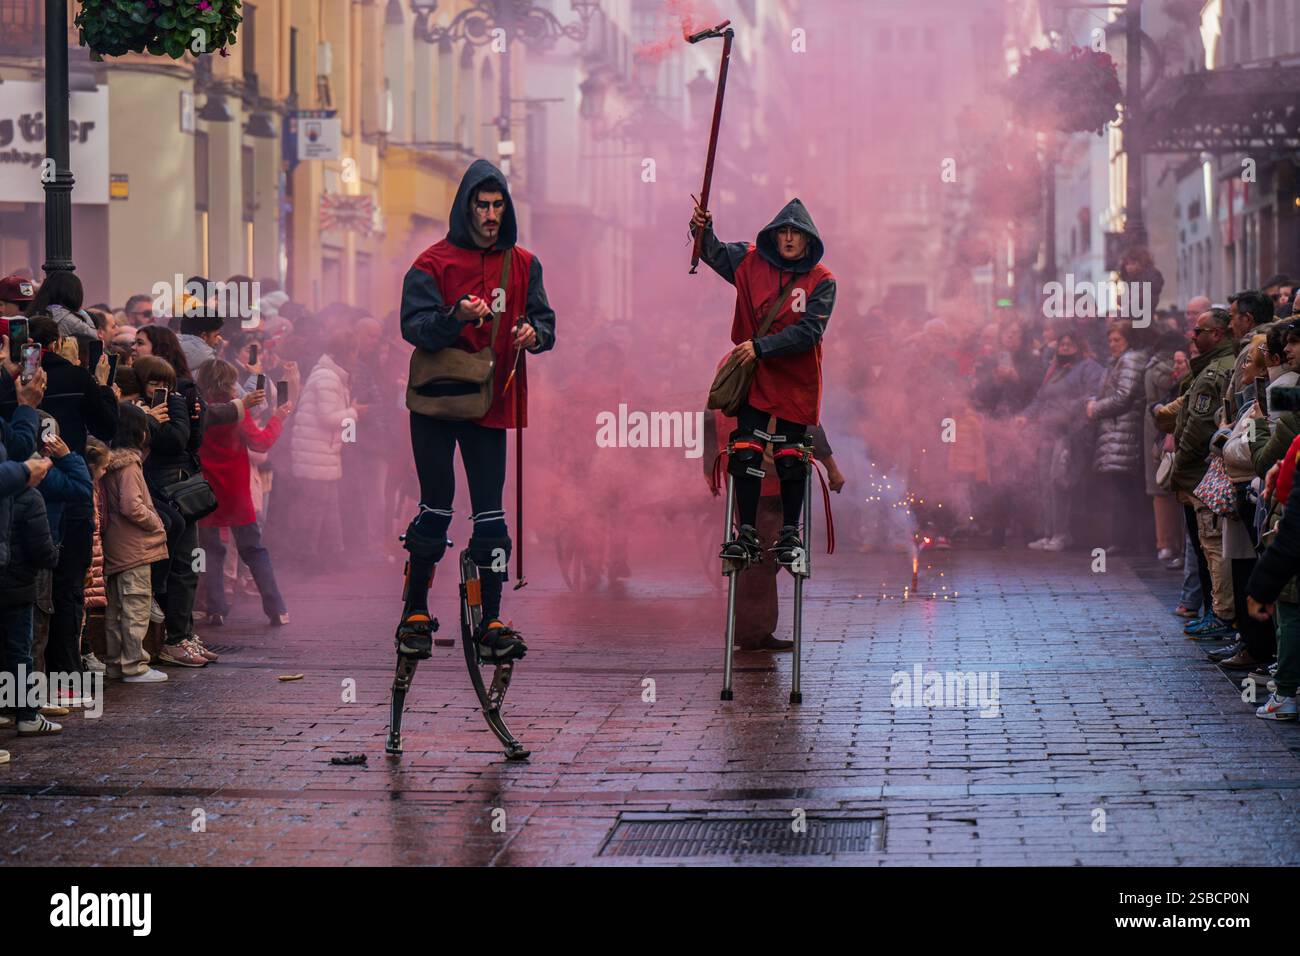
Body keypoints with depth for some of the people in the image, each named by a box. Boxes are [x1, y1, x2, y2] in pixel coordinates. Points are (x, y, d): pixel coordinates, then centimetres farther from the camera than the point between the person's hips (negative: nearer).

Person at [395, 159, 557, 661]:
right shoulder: (434, 263, -3)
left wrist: (534, 331, -13)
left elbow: (544, 319, 10)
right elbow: (413, 325, -12)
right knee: (436, 506, -2)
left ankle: (491, 622, 4)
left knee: (490, 511, 1)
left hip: (491, 401, 3)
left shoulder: (523, 264, 10)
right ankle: (415, 614, 10)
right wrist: (456, 317, -30)